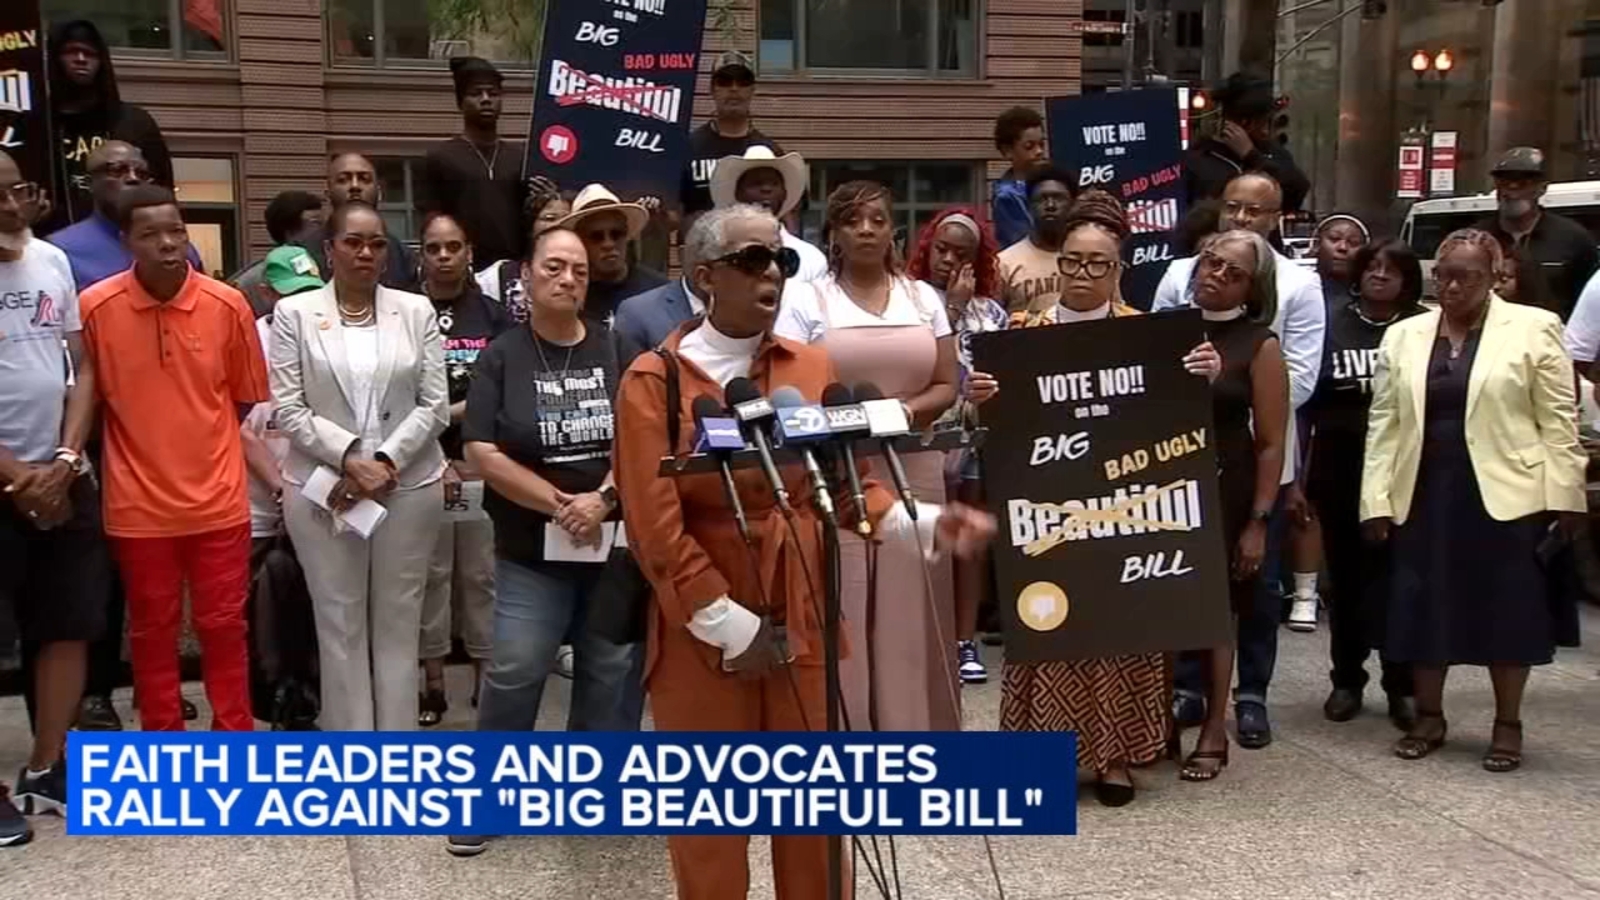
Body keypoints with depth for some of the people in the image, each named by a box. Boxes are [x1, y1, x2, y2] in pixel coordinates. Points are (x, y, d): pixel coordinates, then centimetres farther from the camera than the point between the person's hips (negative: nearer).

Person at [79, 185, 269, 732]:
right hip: (138, 503, 0)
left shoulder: (228, 305, -6)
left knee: (223, 625, 9)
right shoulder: (95, 308, -9)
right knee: (152, 629, 13)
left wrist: (202, 440, 7)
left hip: (218, 498, 0)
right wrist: (144, 444, 3)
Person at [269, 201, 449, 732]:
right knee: (340, 625, 4)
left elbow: (435, 405, 1)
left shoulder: (416, 311, 6)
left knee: (398, 624, 7)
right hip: (325, 489, -1)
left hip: (409, 486, 1)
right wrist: (350, 459, -14)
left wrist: (385, 462, -11)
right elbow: (289, 409, -3)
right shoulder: (295, 313, 2)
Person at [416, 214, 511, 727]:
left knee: (482, 574, 6)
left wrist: (447, 413, -10)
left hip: (483, 463, 1)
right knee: (430, 574, 4)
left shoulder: (493, 317, 7)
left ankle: (485, 679, 15)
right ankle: (433, 683, 14)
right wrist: (437, 462, -8)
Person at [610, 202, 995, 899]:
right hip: (700, 629, -3)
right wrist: (730, 624, -12)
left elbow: (849, 485, 5)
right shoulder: (653, 381, -7)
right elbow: (655, 526, -11)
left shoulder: (813, 368, 6)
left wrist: (924, 523, -12)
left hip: (802, 616, 4)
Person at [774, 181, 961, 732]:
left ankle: (915, 730, 14)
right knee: (842, 609, -4)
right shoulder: (806, 299, 2)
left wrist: (907, 410, -10)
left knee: (912, 607, 4)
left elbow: (946, 386, 10)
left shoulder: (923, 298, 12)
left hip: (912, 472, 3)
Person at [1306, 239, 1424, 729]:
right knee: (1346, 574, 10)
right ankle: (1346, 679, 21)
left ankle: (1402, 685, 12)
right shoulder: (1332, 325, 6)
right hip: (1340, 468, 2)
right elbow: (1308, 393, 5)